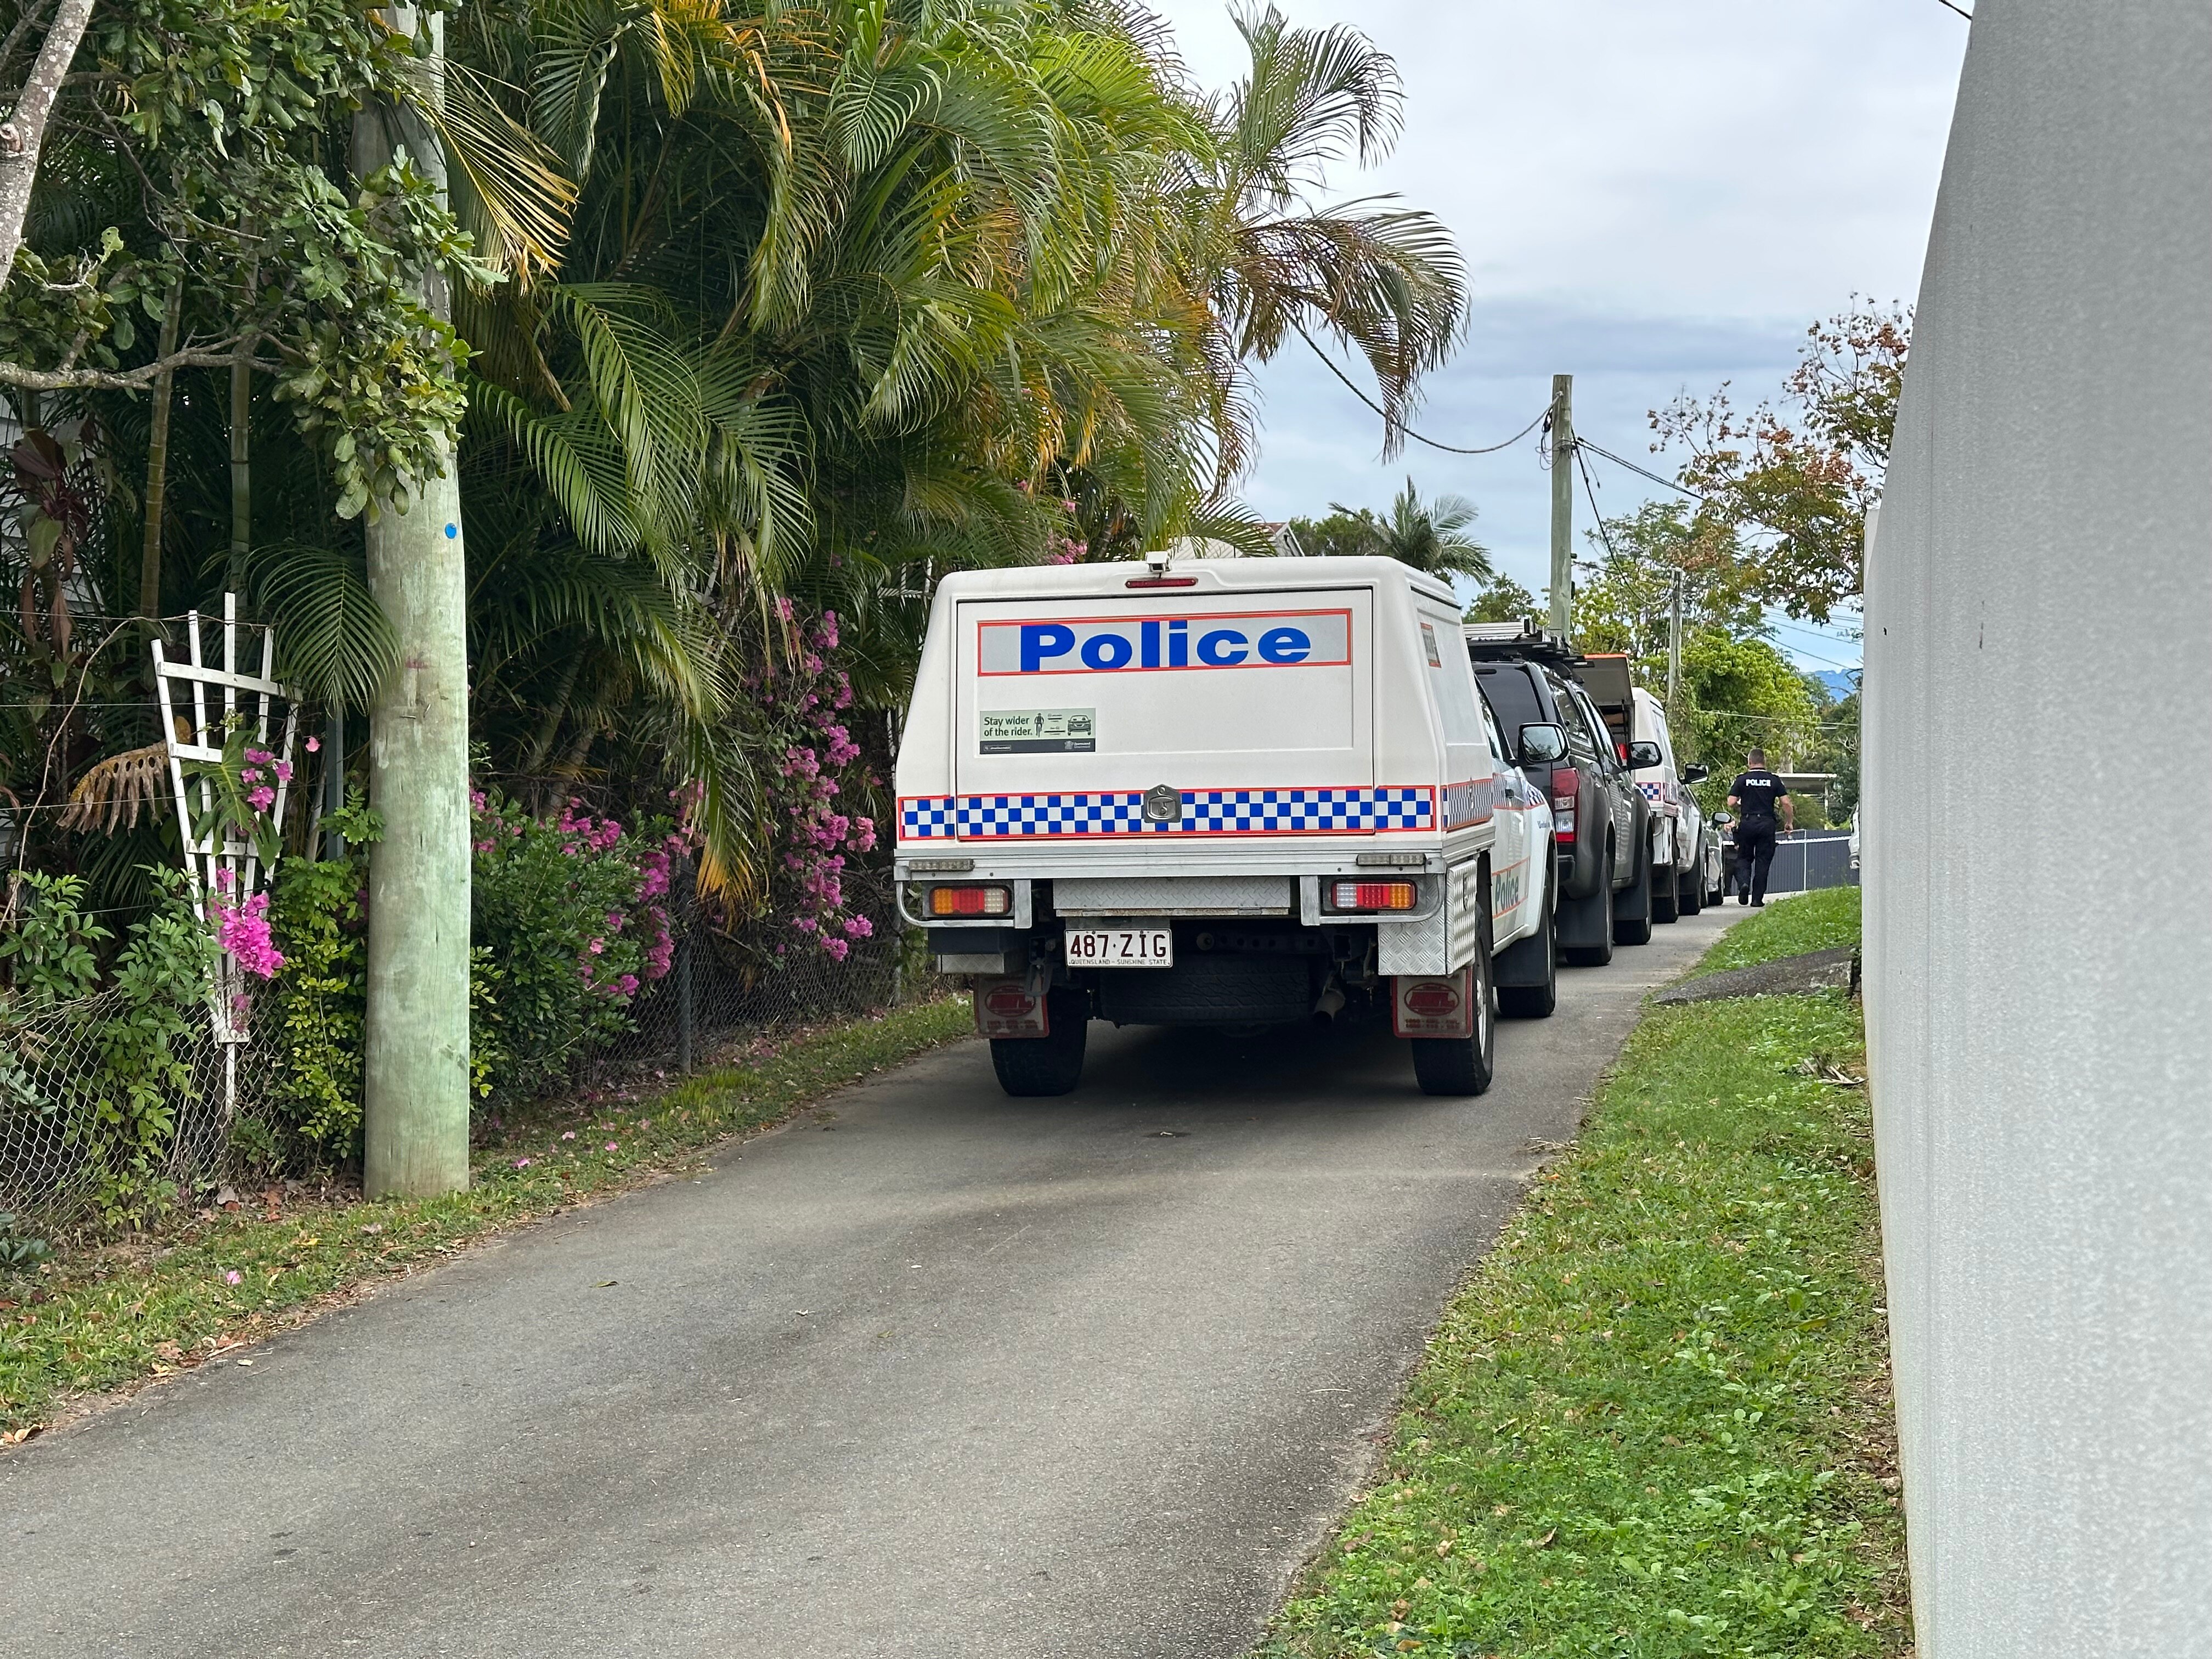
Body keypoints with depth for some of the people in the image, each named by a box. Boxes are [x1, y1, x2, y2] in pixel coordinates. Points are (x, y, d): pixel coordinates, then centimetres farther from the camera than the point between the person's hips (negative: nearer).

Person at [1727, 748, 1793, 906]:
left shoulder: (1742, 779, 0)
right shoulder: (1774, 780, 3)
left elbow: (1731, 802, -5)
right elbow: (1786, 803, -1)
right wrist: (1789, 822, 11)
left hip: (1747, 822, 0)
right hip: (1767, 824, 0)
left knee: (1744, 857, 13)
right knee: (1763, 861, 6)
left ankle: (1744, 882, -15)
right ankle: (1757, 898, 5)